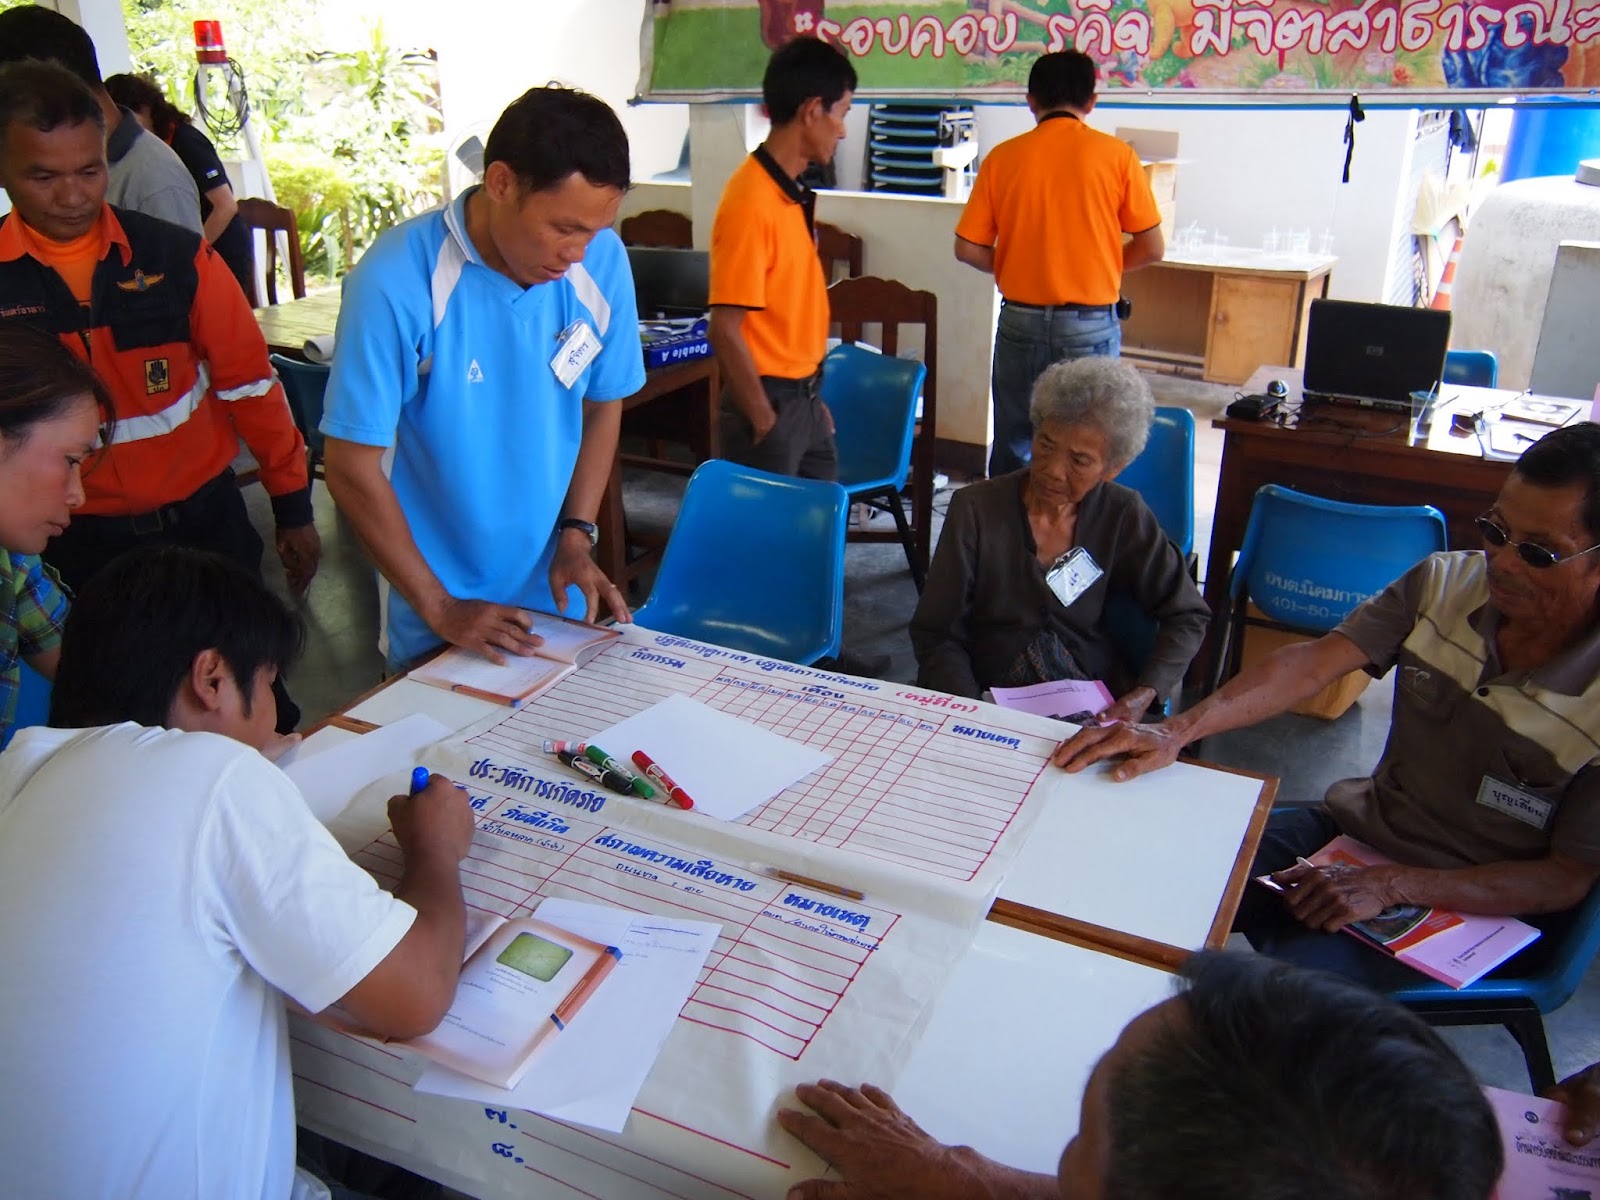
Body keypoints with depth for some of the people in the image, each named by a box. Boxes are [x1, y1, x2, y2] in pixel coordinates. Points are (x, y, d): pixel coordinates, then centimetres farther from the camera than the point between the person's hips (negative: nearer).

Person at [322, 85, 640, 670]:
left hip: (558, 596, 4)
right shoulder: (398, 281, -21)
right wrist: (439, 608, -16)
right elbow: (352, 467, -16)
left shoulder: (603, 260, -9)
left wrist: (576, 536, -5)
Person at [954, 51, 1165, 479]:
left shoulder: (1004, 157, -1)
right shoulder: (1116, 155, -3)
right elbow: (1152, 249, -1)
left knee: (1013, 449, 12)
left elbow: (968, 248, 0)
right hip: (1091, 326, -1)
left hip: (1021, 322, 1)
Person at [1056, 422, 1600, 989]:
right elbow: (1313, 665, -16)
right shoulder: (1445, 582, -10)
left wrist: (1392, 885, -26)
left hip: (1473, 906, -4)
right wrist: (1176, 731, -29)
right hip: (1361, 824, 5)